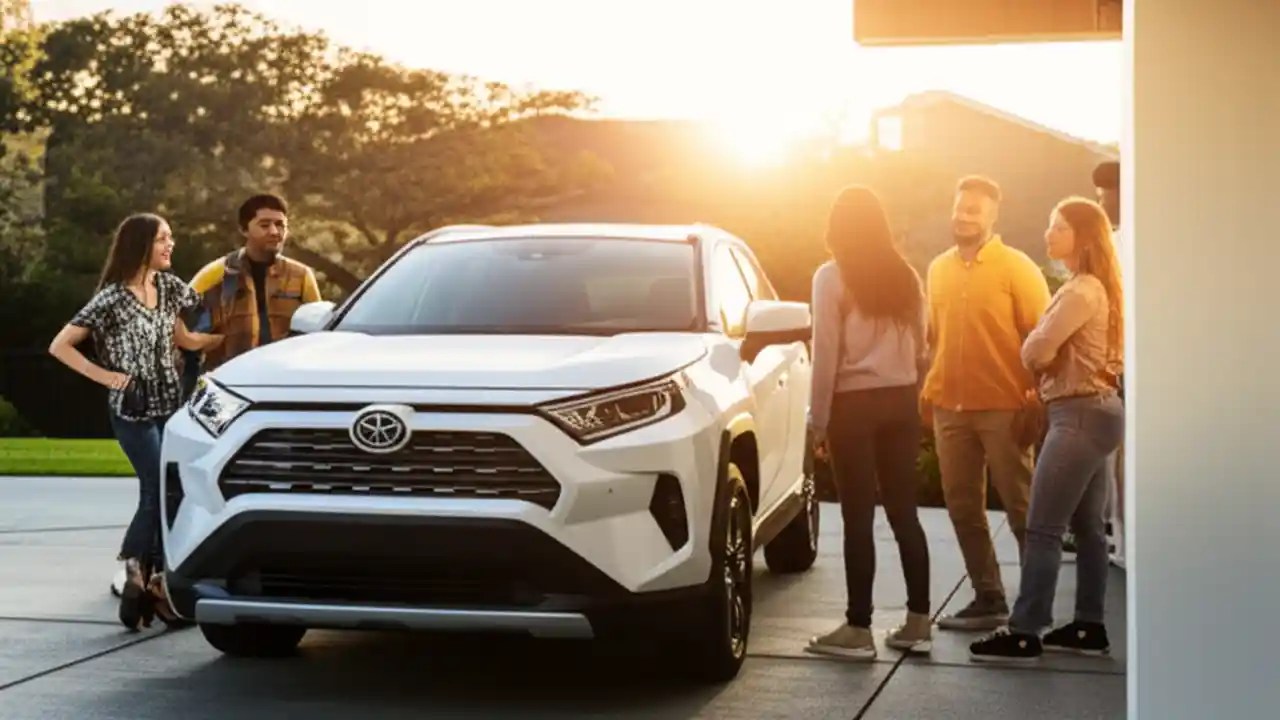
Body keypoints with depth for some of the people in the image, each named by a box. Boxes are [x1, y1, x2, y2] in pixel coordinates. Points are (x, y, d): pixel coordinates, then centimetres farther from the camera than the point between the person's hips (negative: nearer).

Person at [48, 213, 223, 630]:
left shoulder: (167, 286, 7)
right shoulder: (112, 299, -11)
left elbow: (183, 339, 20)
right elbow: (60, 346, -10)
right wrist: (105, 376, -12)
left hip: (171, 404, 6)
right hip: (133, 410, -6)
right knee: (159, 492, -11)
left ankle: (154, 580, 8)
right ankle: (136, 572, 3)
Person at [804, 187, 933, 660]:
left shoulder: (832, 276, -8)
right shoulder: (906, 276, 8)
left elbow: (826, 353, -10)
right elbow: (919, 346, 10)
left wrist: (818, 420, -5)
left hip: (854, 404, -5)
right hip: (901, 400, 5)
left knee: (858, 518, -2)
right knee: (903, 512, 9)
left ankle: (858, 629, 1)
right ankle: (919, 622, 11)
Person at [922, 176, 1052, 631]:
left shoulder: (1016, 267, -4)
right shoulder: (939, 269, 12)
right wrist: (928, 393, 10)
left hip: (1003, 409, -5)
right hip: (950, 409, 5)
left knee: (1020, 507, 2)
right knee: (963, 508, 8)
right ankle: (988, 598, 18)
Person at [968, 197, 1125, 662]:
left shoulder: (1082, 291, -16)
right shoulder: (1092, 288, 16)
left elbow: (1036, 351, -19)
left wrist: (1033, 357, 3)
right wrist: (1045, 372, -1)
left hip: (1080, 415, -11)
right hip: (1095, 410, 11)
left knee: (1043, 529, -9)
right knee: (1086, 526, 13)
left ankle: (1025, 633, -7)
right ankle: (1088, 627, 17)